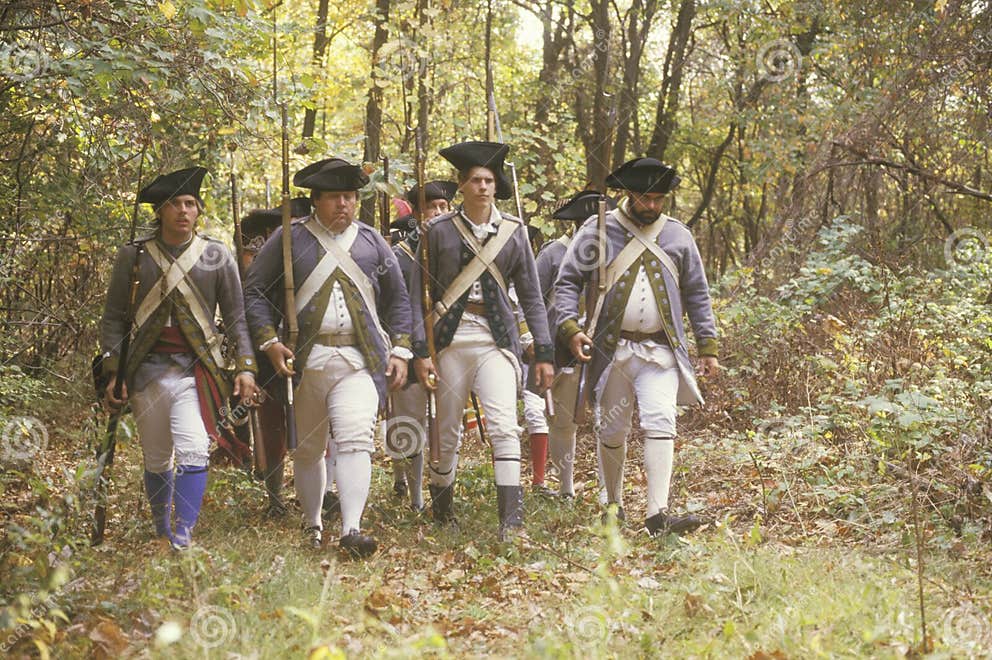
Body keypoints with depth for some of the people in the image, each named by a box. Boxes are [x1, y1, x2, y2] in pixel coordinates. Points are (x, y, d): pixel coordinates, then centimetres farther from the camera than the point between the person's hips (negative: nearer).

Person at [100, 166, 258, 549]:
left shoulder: (217, 256, 5)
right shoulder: (133, 257, 6)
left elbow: (236, 316, 7)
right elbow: (114, 319, 8)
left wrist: (246, 367, -2)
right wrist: (113, 373, 1)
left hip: (199, 369, -1)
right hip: (149, 369, 1)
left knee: (193, 452, -18)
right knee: (156, 460, 8)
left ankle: (184, 533, -16)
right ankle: (161, 532, 26)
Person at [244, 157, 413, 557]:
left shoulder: (372, 242, 13)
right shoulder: (288, 239, 6)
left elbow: (397, 300, 18)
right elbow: (255, 292, 4)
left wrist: (400, 351, 8)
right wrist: (269, 342, -8)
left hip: (360, 359, 0)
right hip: (304, 359, 0)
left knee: (356, 440, -17)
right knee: (307, 449, 9)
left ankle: (351, 530, -21)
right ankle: (312, 526, 25)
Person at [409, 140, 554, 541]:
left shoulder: (513, 232, 6)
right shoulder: (439, 231, 2)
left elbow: (531, 297, 10)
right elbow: (419, 293, 4)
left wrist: (543, 353, 5)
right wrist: (420, 350, -3)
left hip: (498, 338, 0)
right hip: (451, 338, 0)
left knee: (504, 425, -15)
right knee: (447, 431, 8)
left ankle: (511, 519, -17)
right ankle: (441, 507, 30)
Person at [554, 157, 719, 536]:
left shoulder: (678, 236, 10)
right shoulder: (598, 231, 2)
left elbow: (697, 294, 15)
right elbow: (567, 282, 3)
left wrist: (708, 347, 9)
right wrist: (570, 329, -12)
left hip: (661, 350, 1)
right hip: (612, 349, 0)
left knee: (660, 423, -14)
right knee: (612, 430, 7)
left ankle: (658, 514, -20)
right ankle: (613, 505, 26)